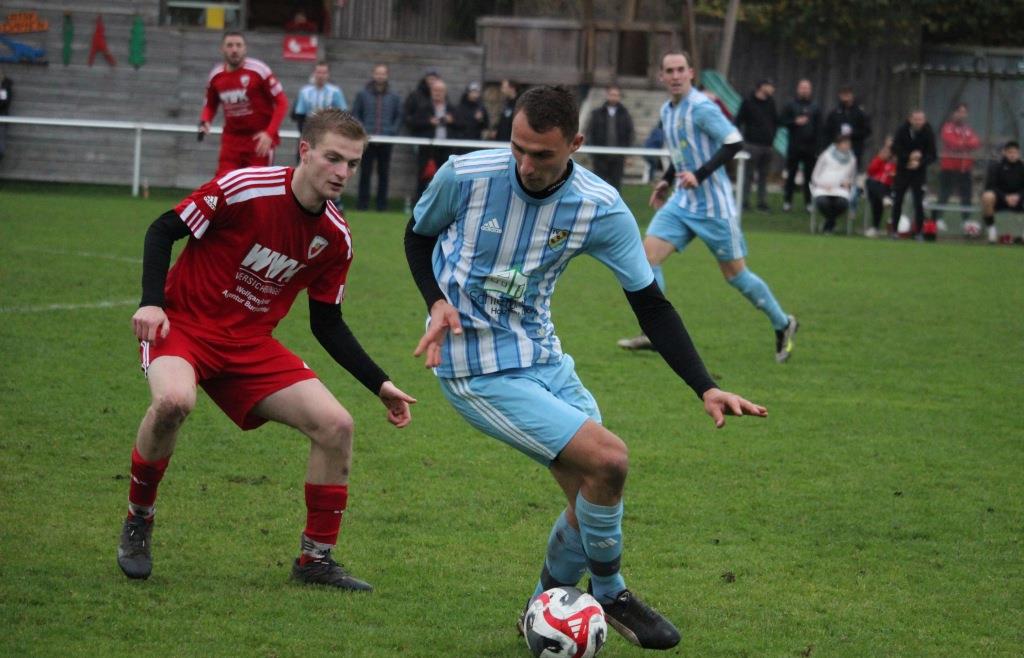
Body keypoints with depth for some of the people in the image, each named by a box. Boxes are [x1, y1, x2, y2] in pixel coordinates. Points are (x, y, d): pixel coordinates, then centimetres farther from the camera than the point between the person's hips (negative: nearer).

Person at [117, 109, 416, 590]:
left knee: (336, 425, -8)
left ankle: (317, 558, 8)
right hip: (183, 322, -5)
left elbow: (327, 324, 10)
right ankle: (137, 522, -11)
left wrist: (380, 385, 4)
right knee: (174, 400, -38)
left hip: (250, 343, 6)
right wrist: (151, 303, -21)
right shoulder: (244, 189, -18)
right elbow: (163, 231, -9)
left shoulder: (335, 238, -1)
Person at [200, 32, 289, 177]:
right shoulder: (216, 75, 3)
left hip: (259, 139, -4)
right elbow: (210, 105, 18)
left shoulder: (259, 71, -13)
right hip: (231, 139, 4)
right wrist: (204, 121, -4)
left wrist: (269, 133, -19)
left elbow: (282, 103, -10)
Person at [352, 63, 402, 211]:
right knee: (365, 173, -1)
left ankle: (382, 203, 7)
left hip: (386, 142, 1)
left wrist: (391, 133, -3)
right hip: (367, 142, -1)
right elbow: (355, 115, 6)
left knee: (384, 174, 3)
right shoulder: (363, 95, 6)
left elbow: (399, 117, 11)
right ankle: (363, 203, 2)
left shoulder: (394, 97, 9)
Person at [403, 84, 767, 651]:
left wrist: (705, 389, -12)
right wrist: (437, 301, -15)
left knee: (593, 496, 3)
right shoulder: (465, 175, -18)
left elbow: (651, 306, -4)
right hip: (477, 370, -5)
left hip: (540, 354, 5)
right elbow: (418, 236, 4)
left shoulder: (601, 209, -11)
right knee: (608, 459, -17)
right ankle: (609, 593, 7)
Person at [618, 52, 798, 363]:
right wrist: (666, 181, 18)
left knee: (734, 273, 1)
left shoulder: (701, 107, -16)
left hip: (714, 205, -7)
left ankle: (783, 325, 20)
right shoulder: (667, 110, 10)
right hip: (682, 202, 7)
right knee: (648, 254, -9)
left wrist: (700, 174, -26)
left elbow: (734, 142, -22)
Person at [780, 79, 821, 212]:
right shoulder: (791, 105, 5)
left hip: (810, 147, 1)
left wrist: (817, 146, -3)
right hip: (794, 146, -1)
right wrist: (795, 122, -16)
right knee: (791, 174, 3)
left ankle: (809, 201, 5)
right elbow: (783, 121, 1)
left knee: (809, 176, 1)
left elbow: (819, 128, 5)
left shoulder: (815, 107, 8)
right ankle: (787, 201, 9)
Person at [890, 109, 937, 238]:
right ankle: (894, 230, 13)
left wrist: (919, 162, -28)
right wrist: (909, 156, -23)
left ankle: (919, 232, 2)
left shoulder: (928, 133, -11)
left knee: (919, 203, -7)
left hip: (919, 172, -1)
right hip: (902, 170, 1)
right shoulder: (902, 131, -10)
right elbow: (895, 150, -11)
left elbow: (932, 155, -12)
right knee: (897, 201, 2)